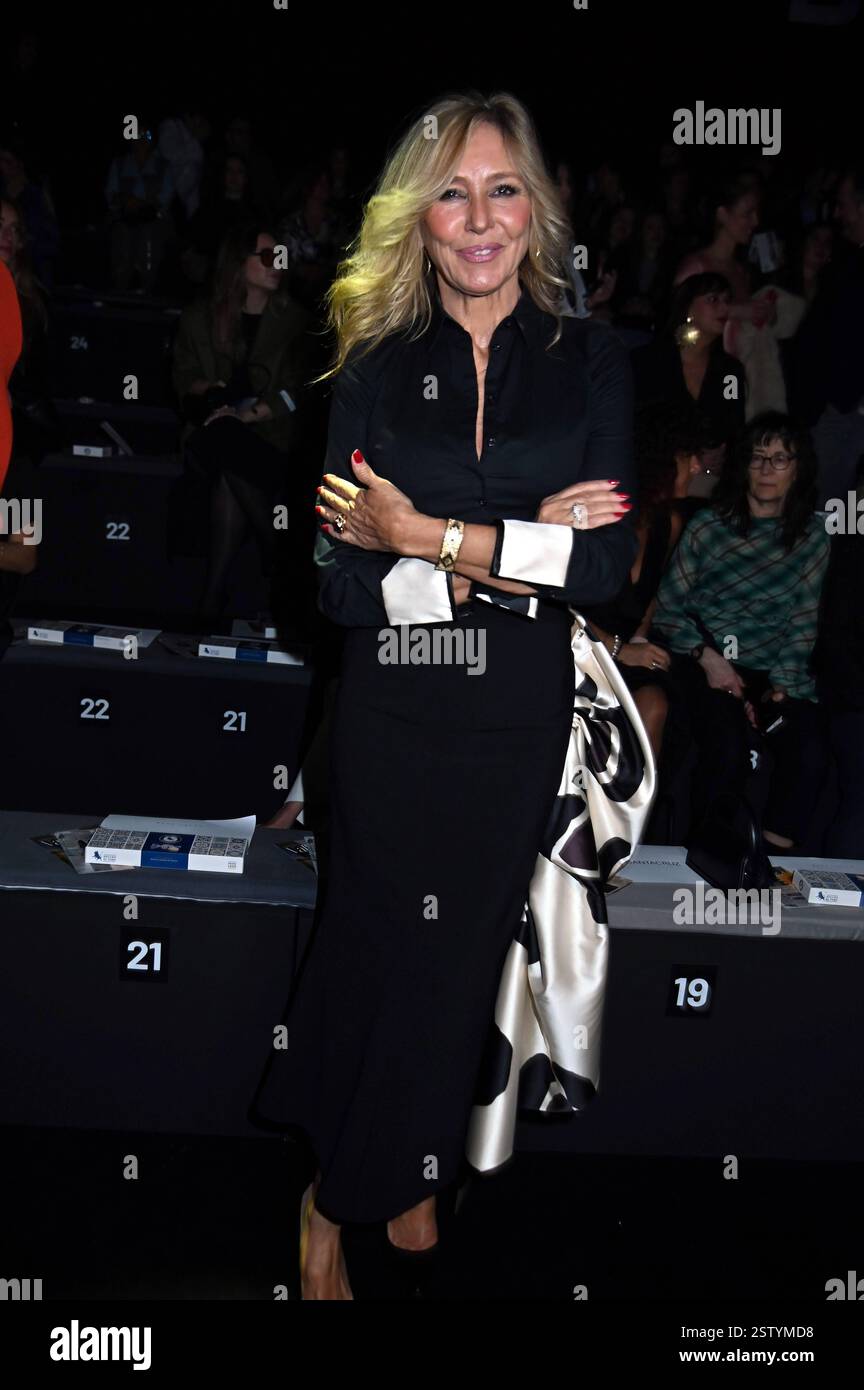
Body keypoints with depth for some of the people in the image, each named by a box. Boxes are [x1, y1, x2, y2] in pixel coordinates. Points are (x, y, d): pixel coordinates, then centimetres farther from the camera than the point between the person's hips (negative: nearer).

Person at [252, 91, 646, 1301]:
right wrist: (517, 552, -18)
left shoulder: (591, 362, 0)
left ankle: (402, 1176, 38)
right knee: (384, 939, 9)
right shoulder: (375, 369, -2)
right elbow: (343, 583, -12)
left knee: (464, 948, 13)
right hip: (393, 710, -1)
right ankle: (334, 1201, 31)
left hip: (521, 711, 1)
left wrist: (431, 536, -17)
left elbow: (607, 563, -12)